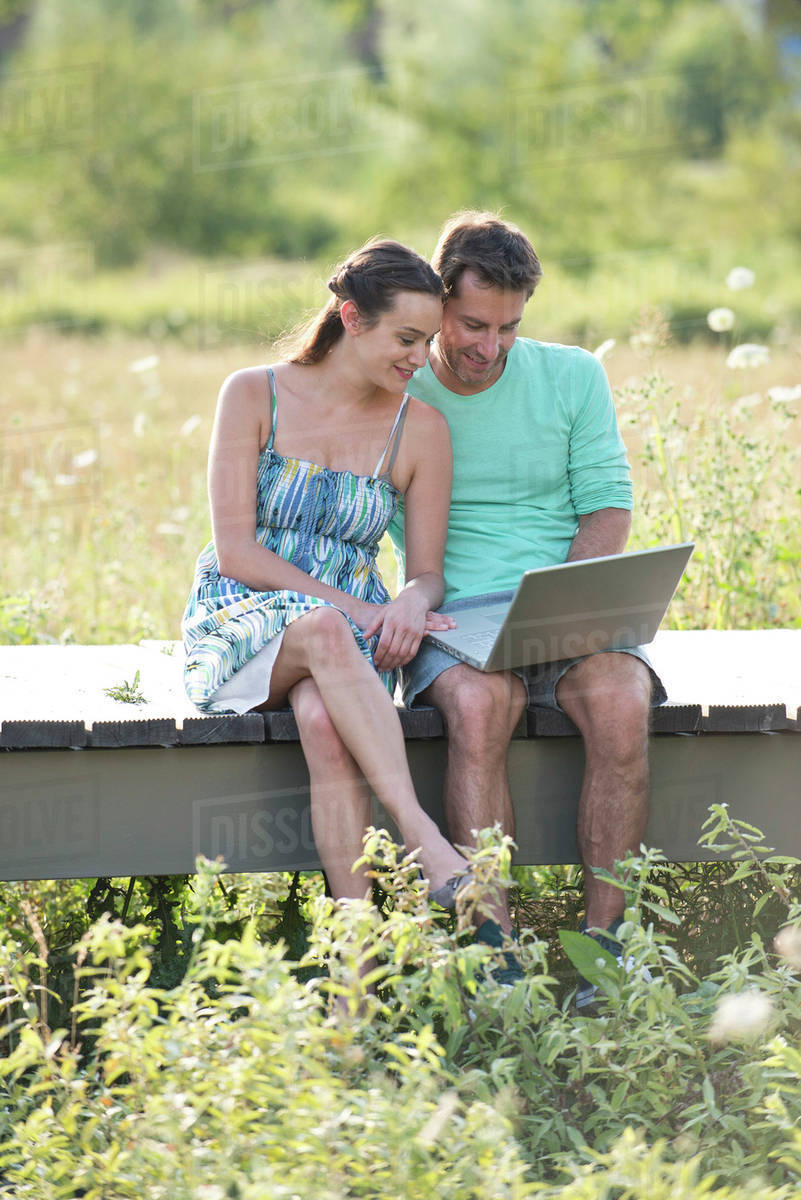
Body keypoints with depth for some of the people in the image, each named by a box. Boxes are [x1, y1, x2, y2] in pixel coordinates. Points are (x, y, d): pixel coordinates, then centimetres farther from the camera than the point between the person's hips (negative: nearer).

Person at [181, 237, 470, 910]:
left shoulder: (421, 430, 4)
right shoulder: (254, 395, -2)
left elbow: (427, 572, 7)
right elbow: (235, 552, -7)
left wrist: (413, 602, -19)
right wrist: (354, 609, -18)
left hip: (353, 631, 2)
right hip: (237, 625, -1)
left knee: (324, 720, -37)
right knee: (324, 629, -39)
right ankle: (424, 840, -49)